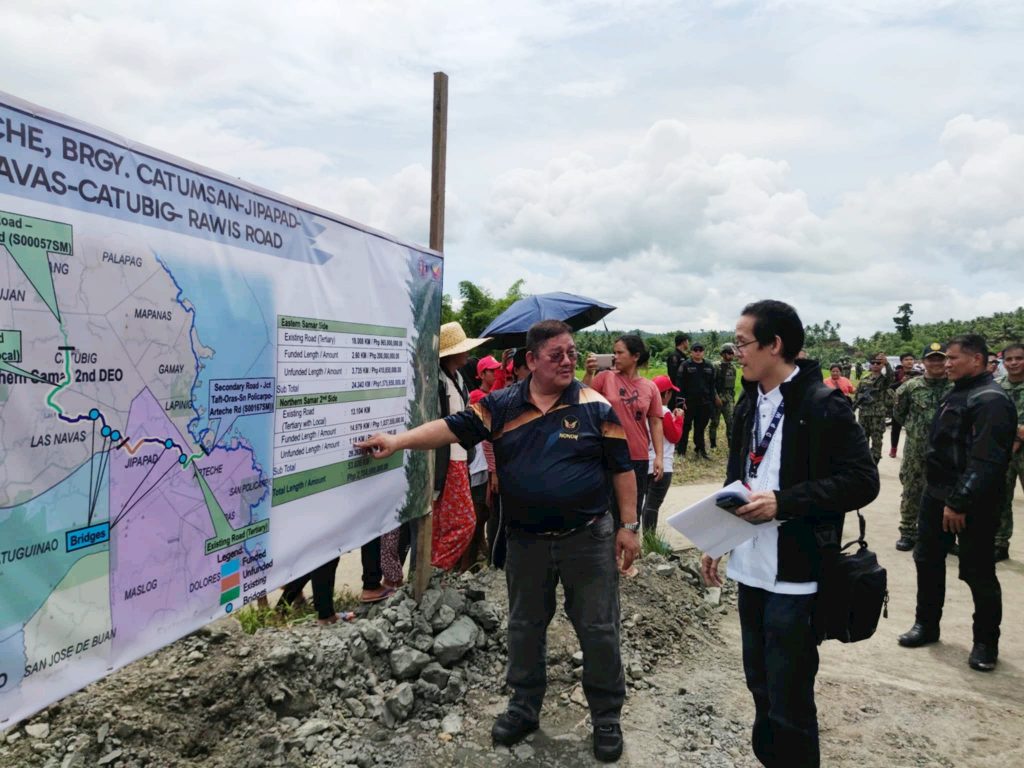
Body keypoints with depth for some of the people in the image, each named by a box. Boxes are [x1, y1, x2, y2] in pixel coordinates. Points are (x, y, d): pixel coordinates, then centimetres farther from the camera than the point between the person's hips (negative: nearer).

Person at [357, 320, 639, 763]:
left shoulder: (596, 406, -7)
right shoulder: (501, 406, -2)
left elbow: (621, 468, -4)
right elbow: (454, 427, -11)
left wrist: (629, 526, -5)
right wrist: (399, 440, -24)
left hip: (589, 538, -2)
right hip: (526, 541, 2)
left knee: (598, 630, 9)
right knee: (525, 627, 17)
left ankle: (607, 717, 29)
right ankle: (524, 707, 38)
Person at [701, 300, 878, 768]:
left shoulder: (823, 404, -13)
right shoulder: (749, 403, 10)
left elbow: (863, 481, -16)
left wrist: (782, 502, -23)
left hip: (794, 575, -7)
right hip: (751, 568, 7)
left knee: (789, 699, 4)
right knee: (760, 686, 19)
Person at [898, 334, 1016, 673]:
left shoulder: (990, 400, -18)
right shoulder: (957, 393, 13)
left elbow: (985, 461, -25)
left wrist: (960, 502, -25)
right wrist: (937, 492, 18)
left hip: (970, 504, -9)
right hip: (936, 494, 9)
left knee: (978, 572, 3)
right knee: (928, 561, 15)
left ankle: (986, 642, 19)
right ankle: (926, 625, 30)